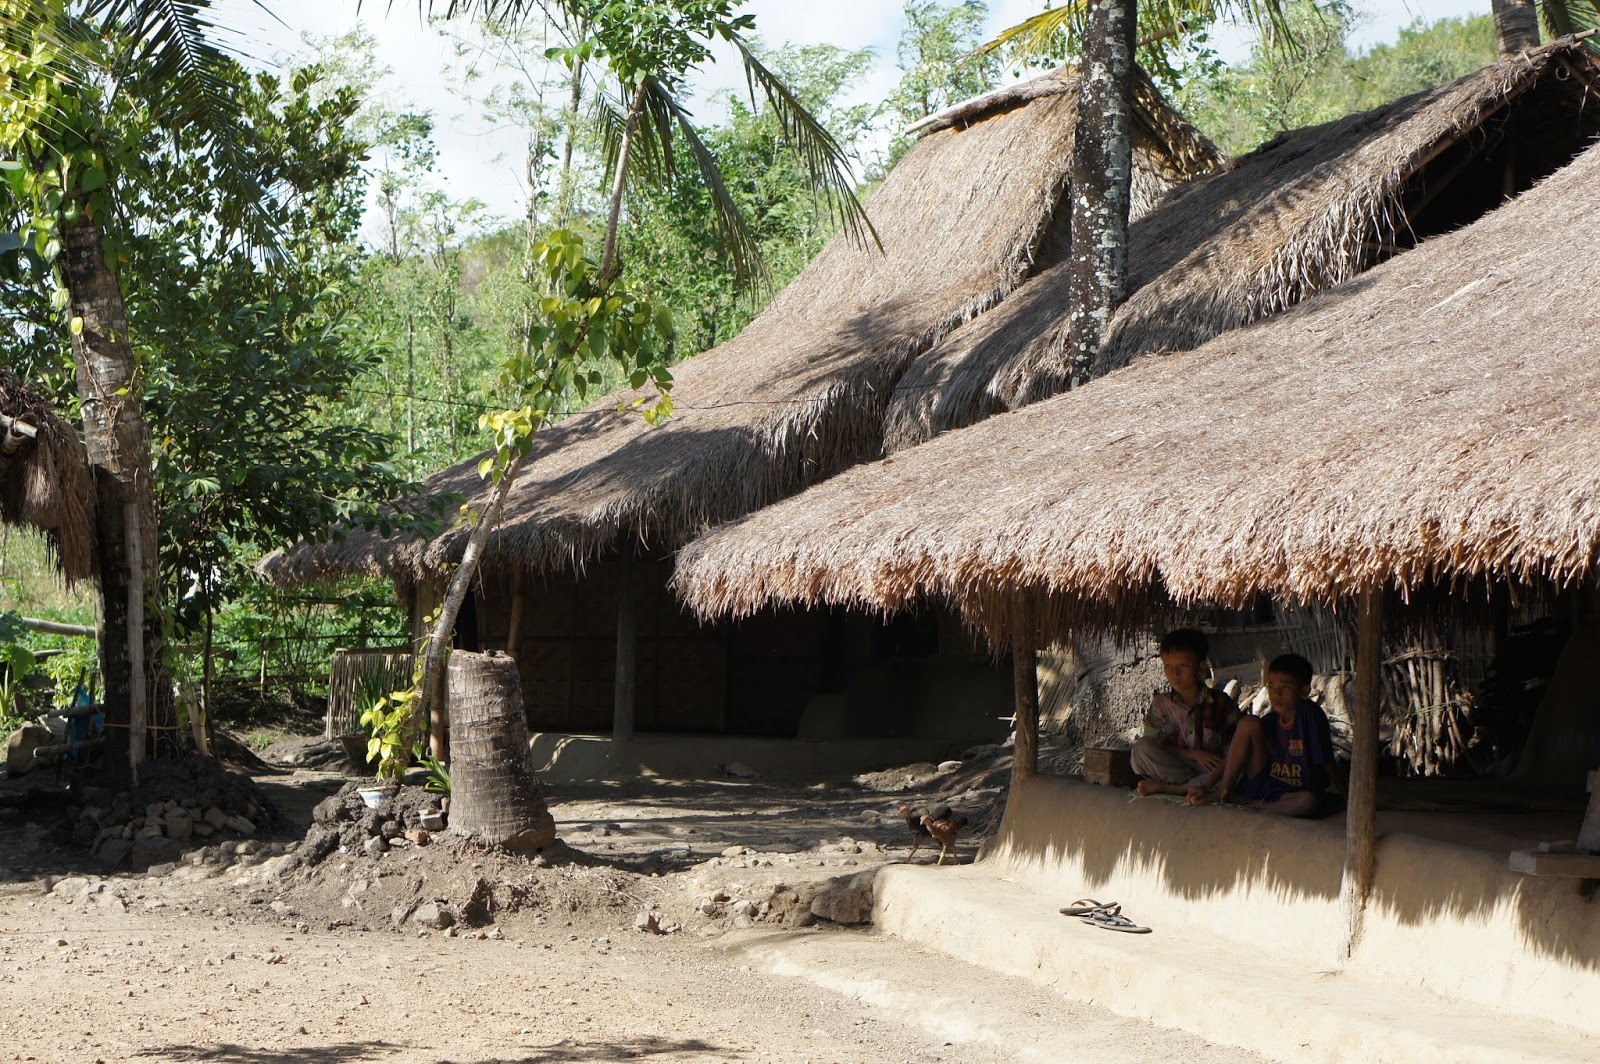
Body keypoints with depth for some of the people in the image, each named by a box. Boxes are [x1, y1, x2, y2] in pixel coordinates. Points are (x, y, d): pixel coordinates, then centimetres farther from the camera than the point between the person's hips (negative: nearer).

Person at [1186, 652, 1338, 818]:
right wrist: (1206, 786, -8)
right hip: (1261, 784, 4)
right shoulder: (1269, 722, 1)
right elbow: (1233, 759, 2)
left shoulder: (1310, 714, -12)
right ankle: (1223, 792, -11)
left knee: (1312, 802, -41)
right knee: (1249, 722, -11)